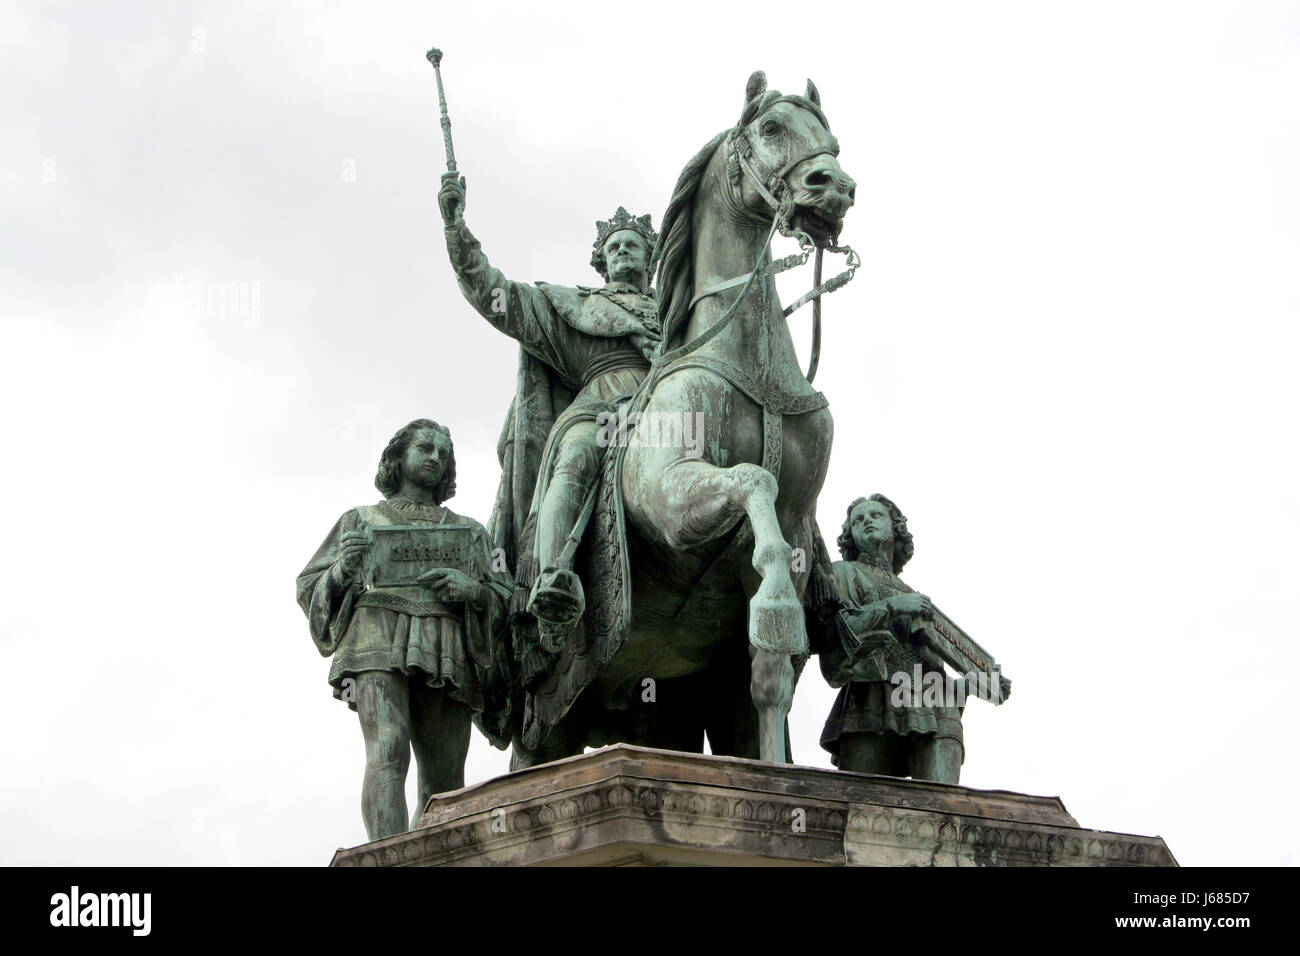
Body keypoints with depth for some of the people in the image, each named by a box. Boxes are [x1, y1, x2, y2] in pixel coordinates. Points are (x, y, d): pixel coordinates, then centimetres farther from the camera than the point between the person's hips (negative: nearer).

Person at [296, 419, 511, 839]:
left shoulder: (468, 531, 30)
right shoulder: (360, 520, 26)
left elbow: (504, 599, 19)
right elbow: (310, 589, 20)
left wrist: (471, 588, -5)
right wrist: (342, 571, -4)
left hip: (445, 657, 3)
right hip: (378, 644, -3)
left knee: (444, 786, -9)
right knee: (388, 751, -27)